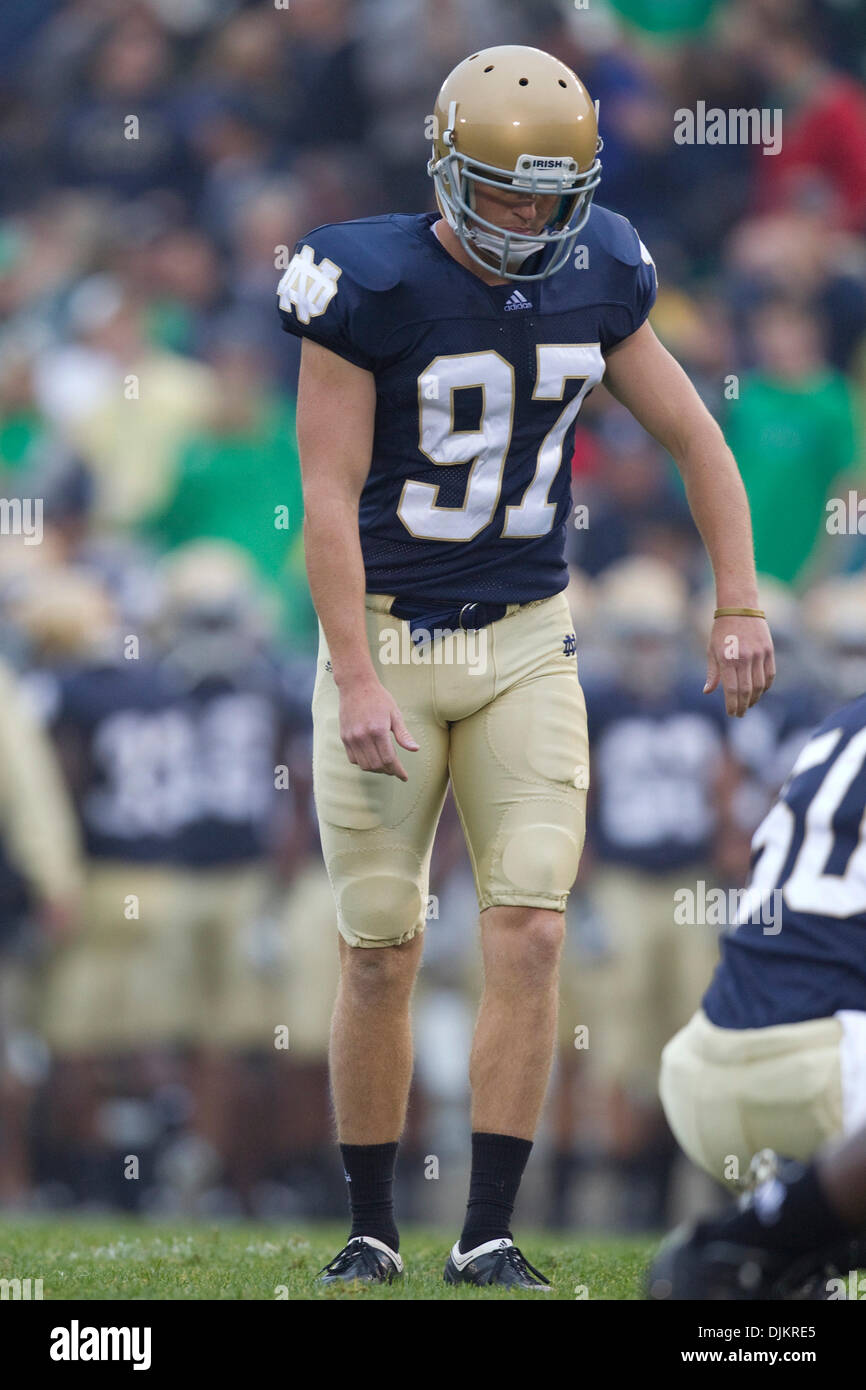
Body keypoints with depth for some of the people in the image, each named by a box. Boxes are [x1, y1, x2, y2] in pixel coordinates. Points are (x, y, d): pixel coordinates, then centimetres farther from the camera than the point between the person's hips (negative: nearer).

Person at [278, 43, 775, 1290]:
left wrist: (740, 606, 2)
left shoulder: (595, 284, -2)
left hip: (527, 646, 3)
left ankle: (489, 1237, -2)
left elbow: (697, 442, 9)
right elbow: (329, 496, -15)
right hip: (388, 635, -3)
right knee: (381, 952, 2)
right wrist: (355, 681, -20)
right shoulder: (369, 288, -15)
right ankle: (372, 1233, 16)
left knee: (530, 939, -8)